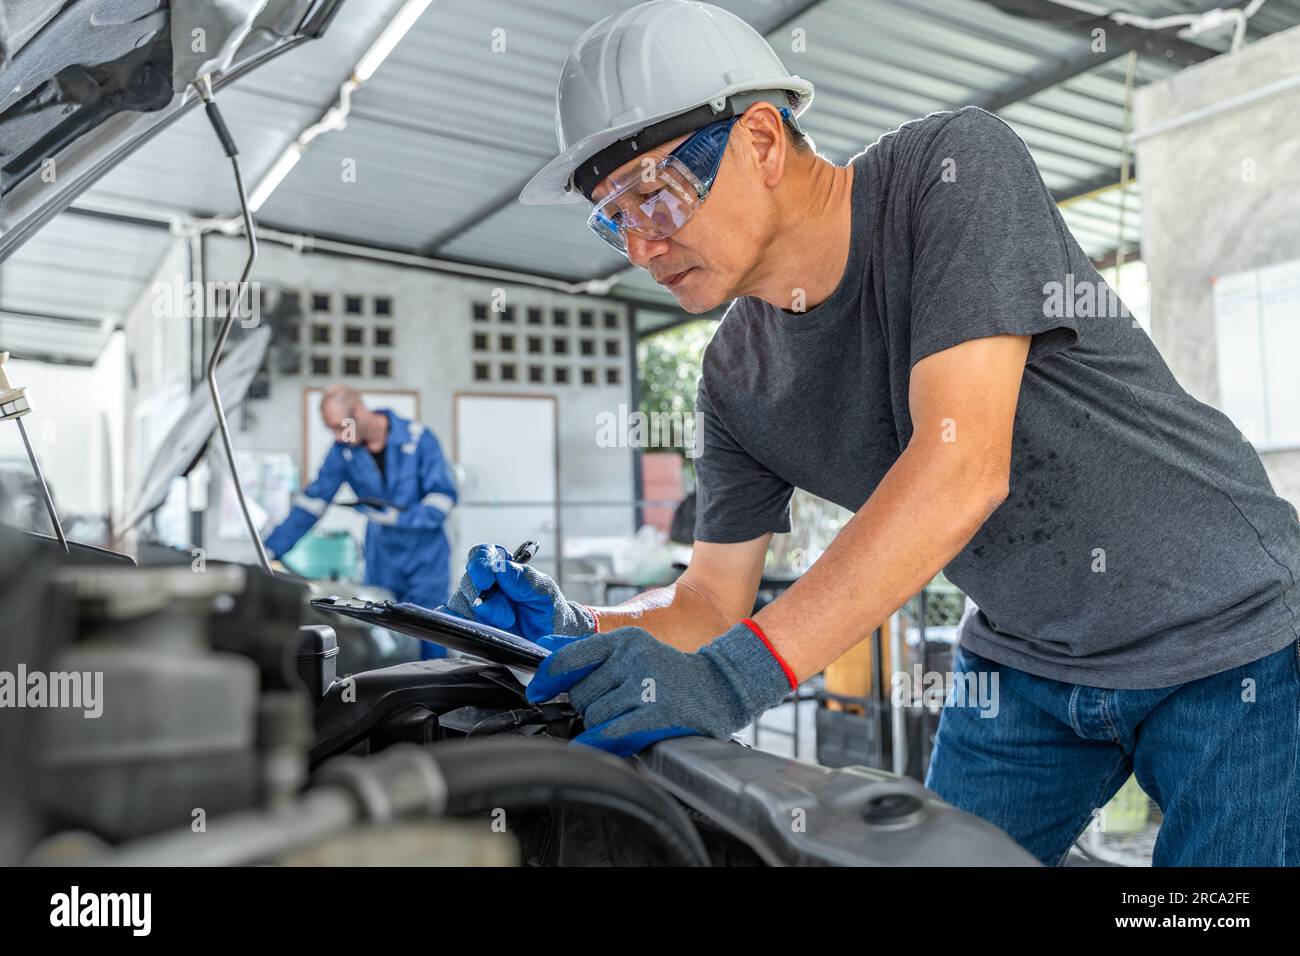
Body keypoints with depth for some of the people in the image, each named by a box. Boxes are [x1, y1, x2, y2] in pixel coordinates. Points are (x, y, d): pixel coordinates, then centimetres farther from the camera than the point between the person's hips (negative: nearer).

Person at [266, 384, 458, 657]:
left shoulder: (419, 439, -11)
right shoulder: (343, 451, 0)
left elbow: (444, 496, -10)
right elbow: (310, 504, 2)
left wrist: (399, 516, -21)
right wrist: (270, 550, -3)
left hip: (425, 561, -4)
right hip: (381, 563, 4)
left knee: (429, 645, -2)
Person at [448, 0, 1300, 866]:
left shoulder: (956, 168, -23)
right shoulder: (740, 379, -6)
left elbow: (962, 466, -35)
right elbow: (717, 601, 2)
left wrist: (738, 672, -40)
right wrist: (577, 631, -19)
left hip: (1223, 630, -4)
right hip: (1026, 659, 5)